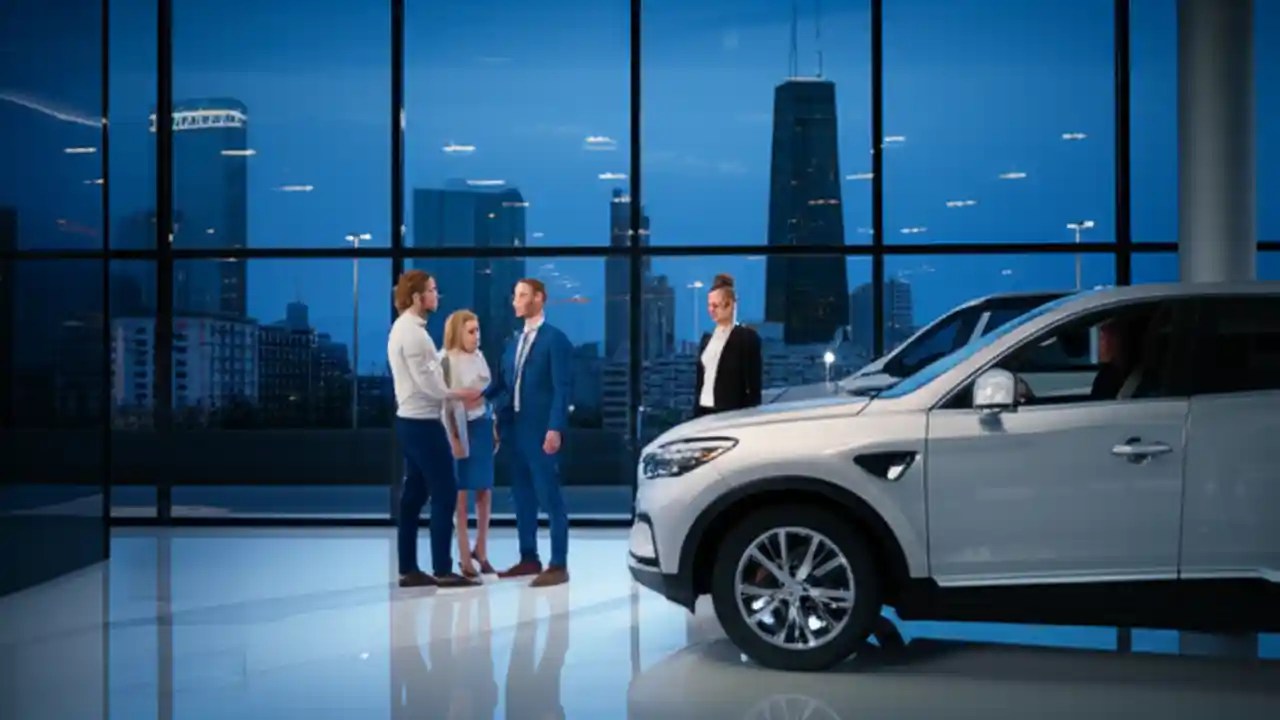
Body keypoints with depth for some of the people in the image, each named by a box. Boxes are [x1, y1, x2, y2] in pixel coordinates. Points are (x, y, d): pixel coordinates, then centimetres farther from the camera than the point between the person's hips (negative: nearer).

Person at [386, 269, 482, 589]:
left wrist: (454, 393, 8)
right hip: (422, 422, -10)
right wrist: (461, 394, -6)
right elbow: (426, 383, -19)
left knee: (414, 494, 11)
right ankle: (443, 570, -2)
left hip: (411, 420, 10)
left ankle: (408, 569, 14)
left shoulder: (403, 328, 14)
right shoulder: (413, 332, -17)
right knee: (444, 492, -5)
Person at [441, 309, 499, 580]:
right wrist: (453, 438, -16)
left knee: (485, 492, 11)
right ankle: (465, 559, 9)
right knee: (461, 495, 2)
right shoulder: (447, 361, -11)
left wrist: (494, 428, 13)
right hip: (463, 430, -7)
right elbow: (444, 402, -14)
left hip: (483, 428, 7)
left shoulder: (479, 357, 9)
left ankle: (480, 551, 25)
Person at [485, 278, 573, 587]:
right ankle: (529, 558, 20)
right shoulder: (514, 341, 17)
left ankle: (558, 565, 1)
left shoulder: (555, 339, -6)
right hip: (515, 428, 7)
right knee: (522, 496, 11)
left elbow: (562, 388, -13)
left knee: (549, 497, -4)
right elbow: (502, 383, 14)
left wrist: (555, 429, -20)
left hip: (541, 431, -7)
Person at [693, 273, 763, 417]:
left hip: (731, 413, -6)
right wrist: (696, 413, 12)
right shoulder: (707, 338, 15)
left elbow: (754, 385, -7)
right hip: (704, 411, 6)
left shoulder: (747, 337, -3)